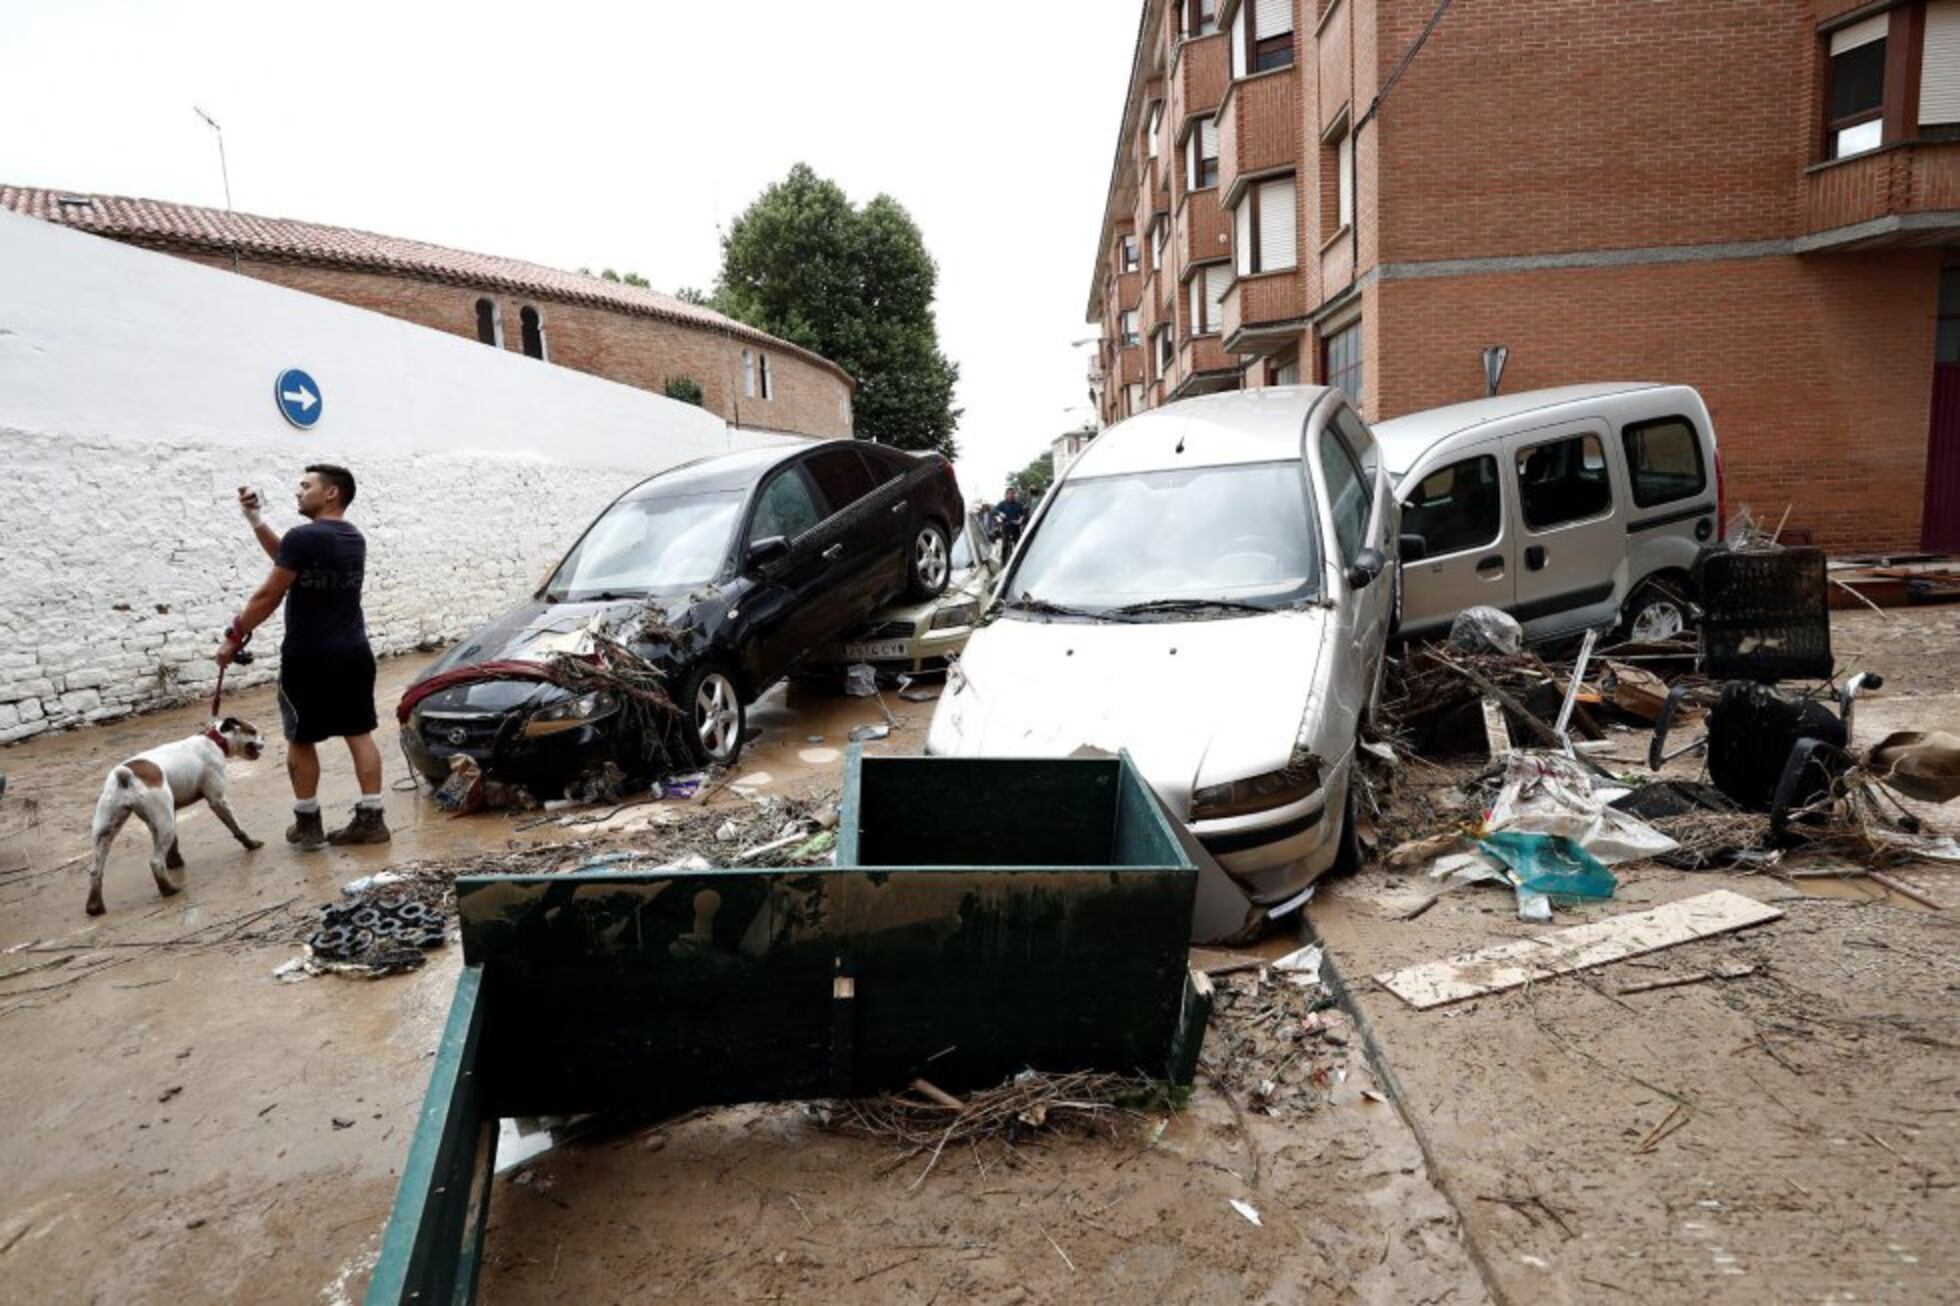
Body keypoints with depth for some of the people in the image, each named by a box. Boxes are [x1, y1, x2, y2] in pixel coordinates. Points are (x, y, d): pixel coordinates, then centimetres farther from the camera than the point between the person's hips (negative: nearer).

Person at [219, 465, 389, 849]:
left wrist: (234, 637, -2)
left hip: (309, 659, -7)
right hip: (354, 654, 7)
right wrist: (255, 521, 17)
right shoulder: (354, 538, 10)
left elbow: (269, 597, -13)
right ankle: (371, 818, 6)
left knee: (301, 741, 7)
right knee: (359, 734, 7)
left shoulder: (303, 537, -16)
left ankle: (307, 824, 14)